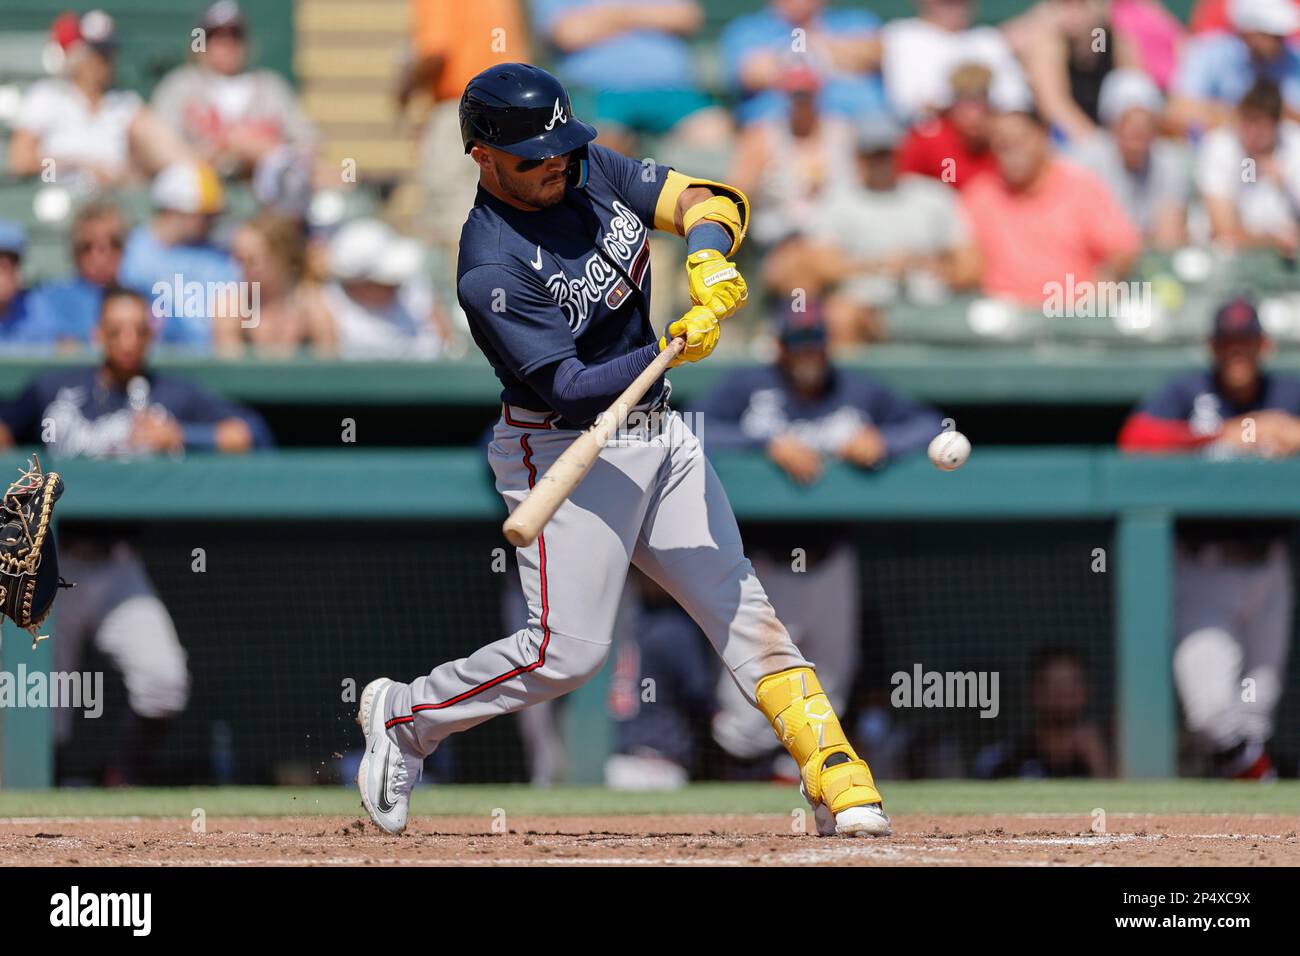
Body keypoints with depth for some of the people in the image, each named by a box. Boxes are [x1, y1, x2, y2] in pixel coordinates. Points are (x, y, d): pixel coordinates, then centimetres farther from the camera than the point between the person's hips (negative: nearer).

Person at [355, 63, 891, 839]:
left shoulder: (592, 171, 0)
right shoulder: (491, 270, -21)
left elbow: (708, 200, 0)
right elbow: (567, 387, -24)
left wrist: (708, 256, -22)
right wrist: (668, 352, -35)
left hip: (659, 434, 7)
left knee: (742, 609, 3)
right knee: (568, 649, -11)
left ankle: (838, 778, 2)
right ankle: (403, 718, 9)